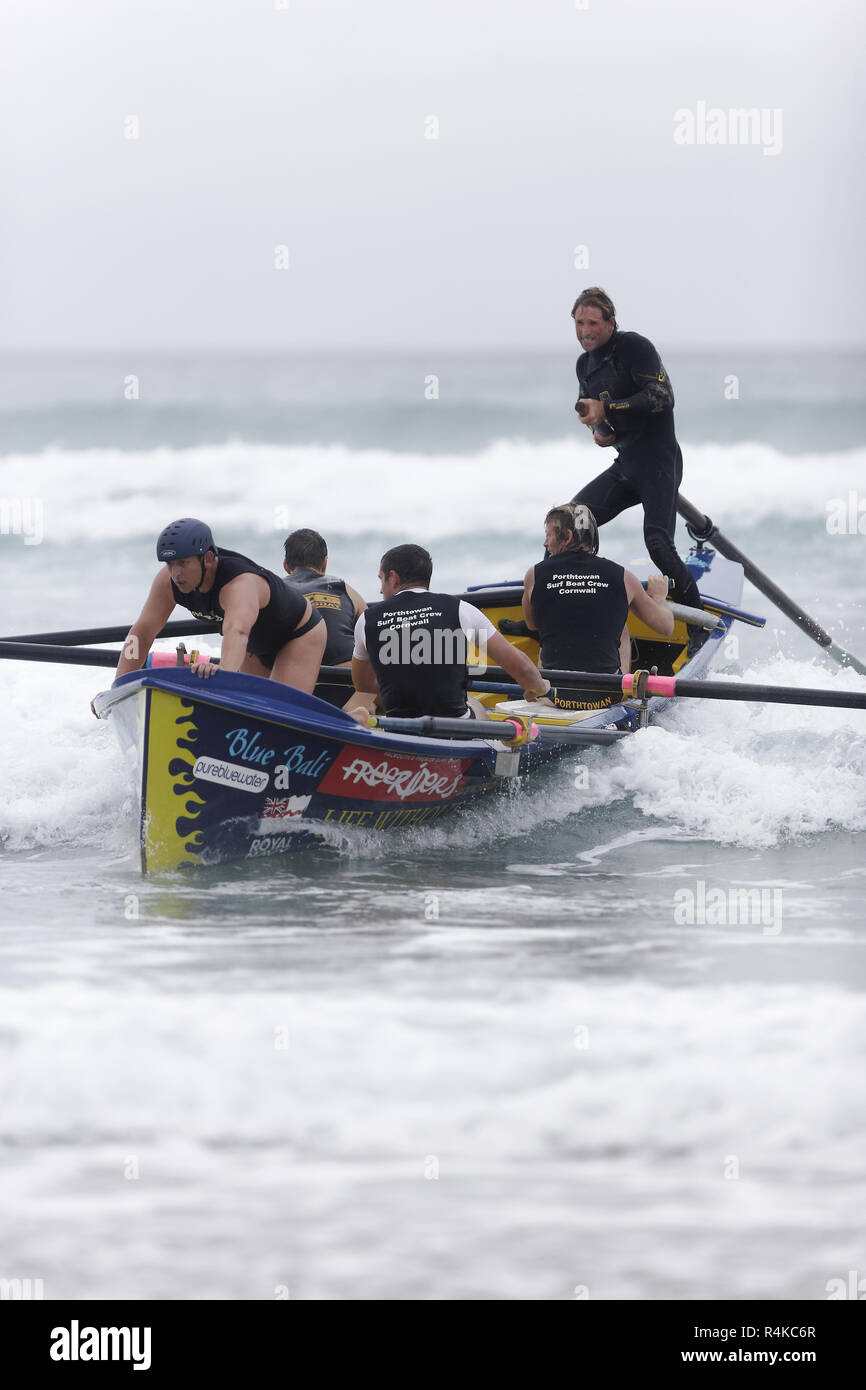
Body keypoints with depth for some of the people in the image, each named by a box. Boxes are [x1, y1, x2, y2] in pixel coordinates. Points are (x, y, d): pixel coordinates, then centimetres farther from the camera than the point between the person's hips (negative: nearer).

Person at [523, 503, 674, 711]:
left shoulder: (535, 575, -2)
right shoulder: (622, 578, -2)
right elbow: (666, 627, 11)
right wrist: (658, 596, 34)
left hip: (553, 696, 0)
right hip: (606, 698, 0)